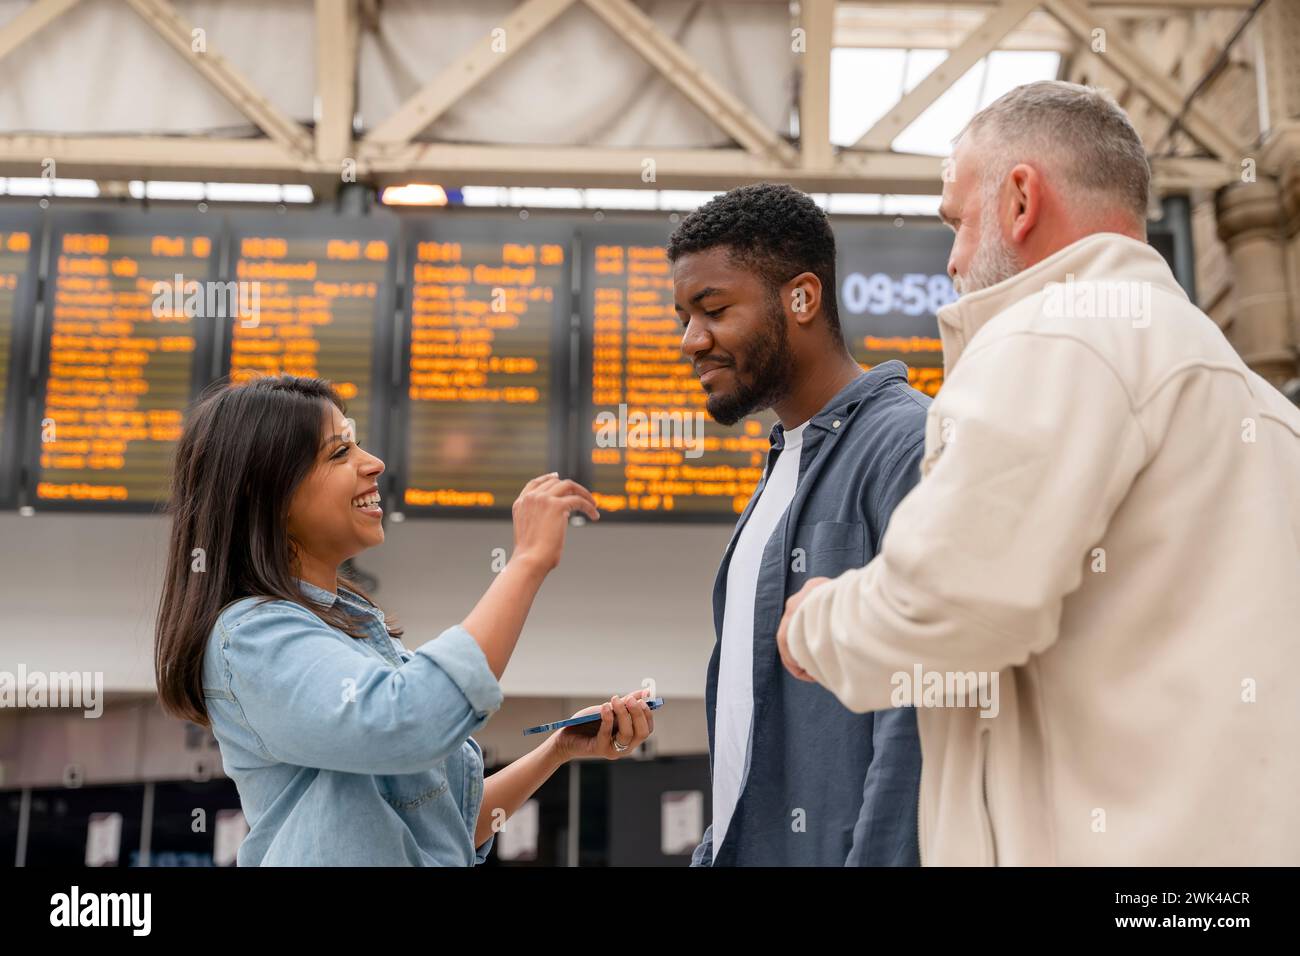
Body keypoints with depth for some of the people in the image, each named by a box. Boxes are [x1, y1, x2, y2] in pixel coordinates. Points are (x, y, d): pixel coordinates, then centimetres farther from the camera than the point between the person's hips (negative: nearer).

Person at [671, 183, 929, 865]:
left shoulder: (907, 442, -14)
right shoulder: (783, 465, 13)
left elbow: (922, 710, -21)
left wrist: (876, 855, -24)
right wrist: (713, 854, 13)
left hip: (831, 848, -8)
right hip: (747, 847, 8)